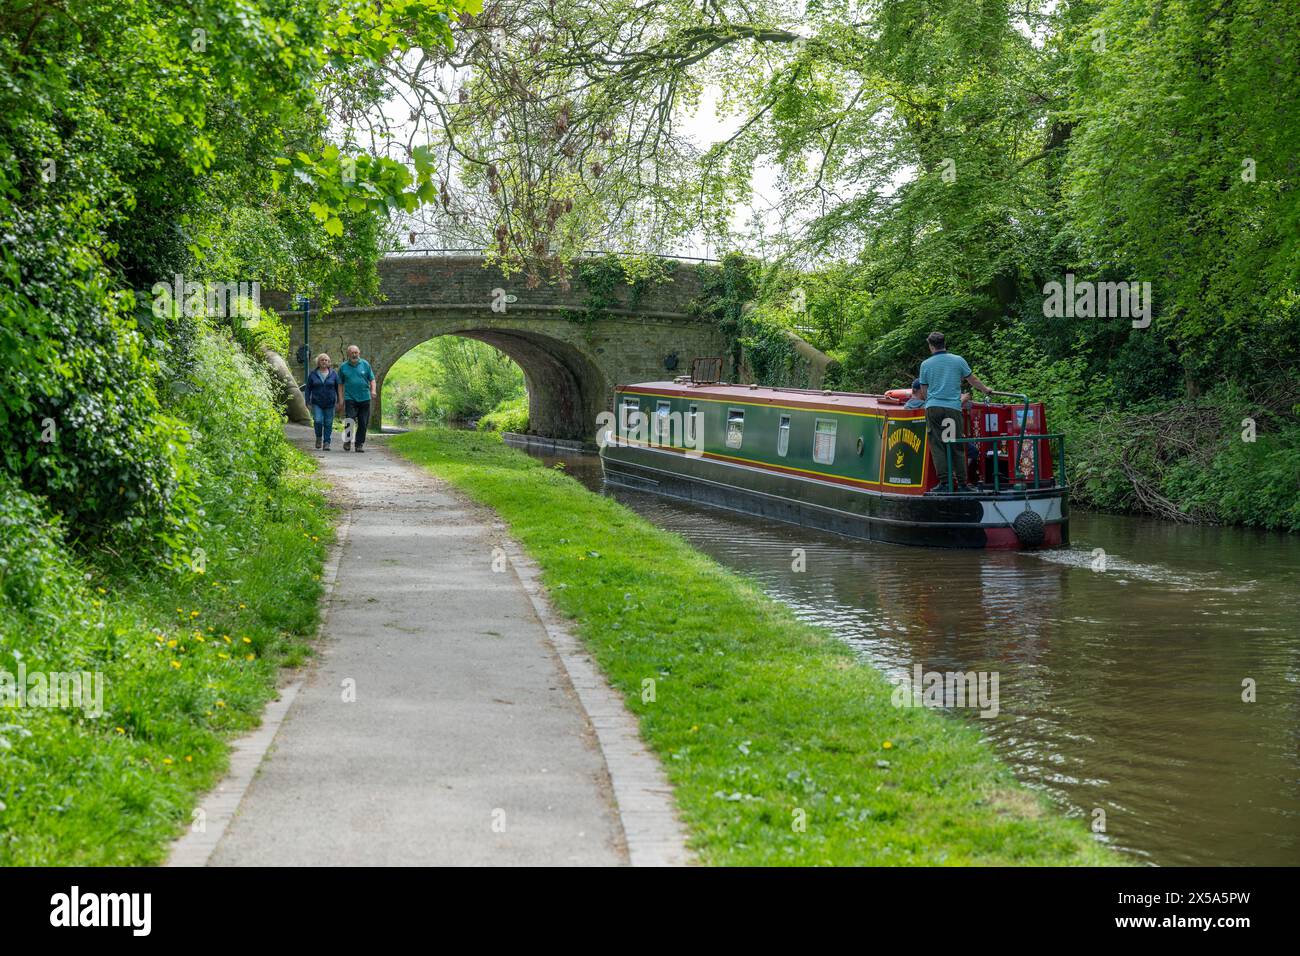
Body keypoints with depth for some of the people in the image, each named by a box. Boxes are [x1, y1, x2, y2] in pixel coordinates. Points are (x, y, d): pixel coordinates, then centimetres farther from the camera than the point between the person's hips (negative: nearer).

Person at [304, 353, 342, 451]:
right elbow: (308, 389, 8)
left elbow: (338, 388, 8)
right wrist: (308, 402, 2)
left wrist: (339, 402, 3)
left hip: (330, 403, 1)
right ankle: (318, 438, 9)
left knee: (328, 423, 1)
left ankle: (327, 443, 10)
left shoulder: (333, 374, 4)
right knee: (318, 421, -15)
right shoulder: (312, 374, 4)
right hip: (317, 403, -1)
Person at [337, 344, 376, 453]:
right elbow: (340, 384, 10)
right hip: (350, 399, -1)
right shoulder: (343, 367, 6)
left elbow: (372, 379, 10)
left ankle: (359, 444, 12)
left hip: (364, 399, 1)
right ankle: (347, 441, 7)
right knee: (350, 420, -12)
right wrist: (341, 398, 3)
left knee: (363, 423, 2)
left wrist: (373, 390, -7)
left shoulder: (365, 364, 7)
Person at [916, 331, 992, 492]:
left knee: (937, 446, 1)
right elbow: (973, 380, 15)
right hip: (953, 408, 0)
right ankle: (962, 483, 4)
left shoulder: (925, 364, 5)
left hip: (933, 408, 0)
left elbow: (924, 392, 12)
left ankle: (944, 482, -7)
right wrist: (986, 390, 32)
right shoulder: (958, 360, 4)